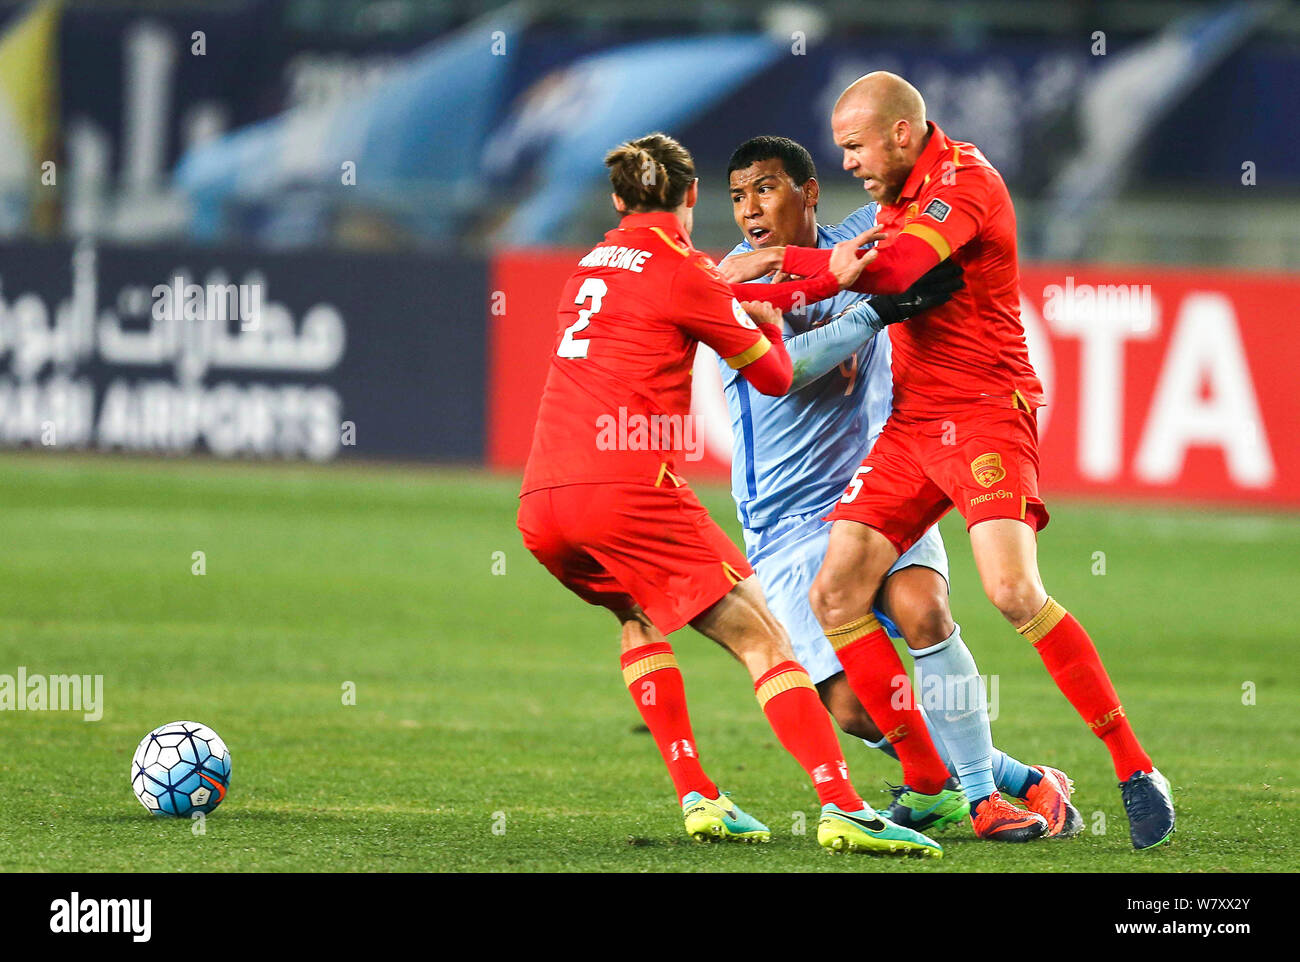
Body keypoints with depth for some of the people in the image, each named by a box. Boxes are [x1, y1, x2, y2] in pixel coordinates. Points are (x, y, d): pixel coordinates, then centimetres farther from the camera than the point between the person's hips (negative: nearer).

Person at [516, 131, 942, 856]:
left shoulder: (598, 262, 19)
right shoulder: (680, 270, 0)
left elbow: (717, 300, 23)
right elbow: (774, 376, 9)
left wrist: (825, 279, 23)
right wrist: (772, 326, 30)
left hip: (543, 503, 7)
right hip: (630, 489, -7)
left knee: (639, 618, 31)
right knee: (763, 640, -3)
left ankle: (697, 797, 18)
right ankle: (843, 809, -16)